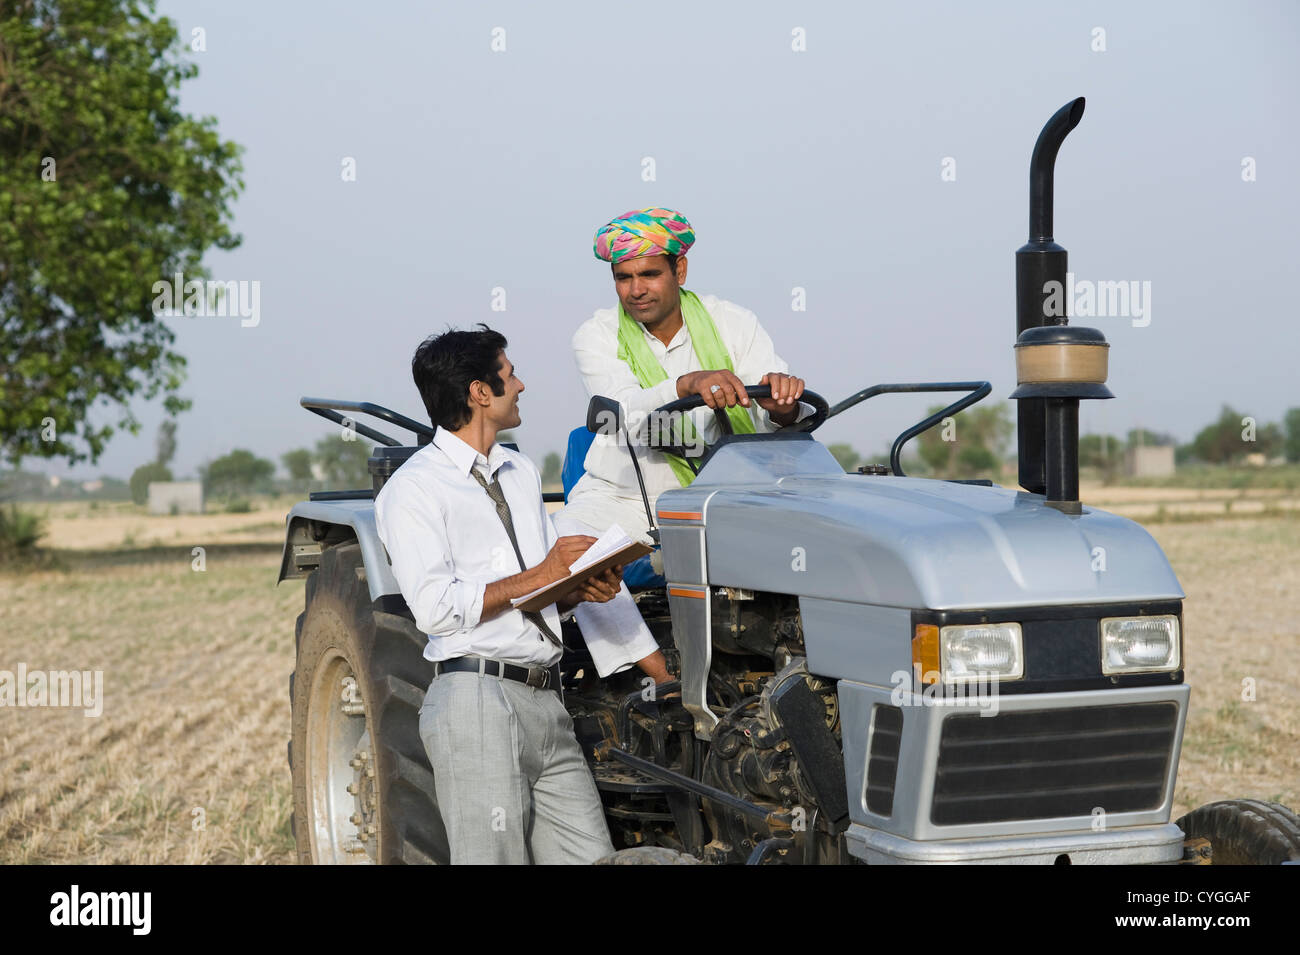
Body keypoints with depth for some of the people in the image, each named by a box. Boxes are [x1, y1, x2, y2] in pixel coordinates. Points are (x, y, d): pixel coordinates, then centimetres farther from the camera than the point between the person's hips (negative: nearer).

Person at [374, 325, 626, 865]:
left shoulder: (522, 475, 22)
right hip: (477, 702, -7)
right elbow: (435, 607, -15)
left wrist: (584, 588, 1)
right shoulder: (413, 489, -4)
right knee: (495, 858, -7)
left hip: (546, 700, 7)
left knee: (592, 857, 2)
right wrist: (538, 576, -13)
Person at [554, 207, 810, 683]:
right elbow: (627, 413, -25)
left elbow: (779, 419, -11)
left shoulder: (730, 322, -2)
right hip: (626, 495, -1)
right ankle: (661, 675, -26)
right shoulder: (598, 336, -5)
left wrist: (781, 402, -38)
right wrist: (688, 384, -45)